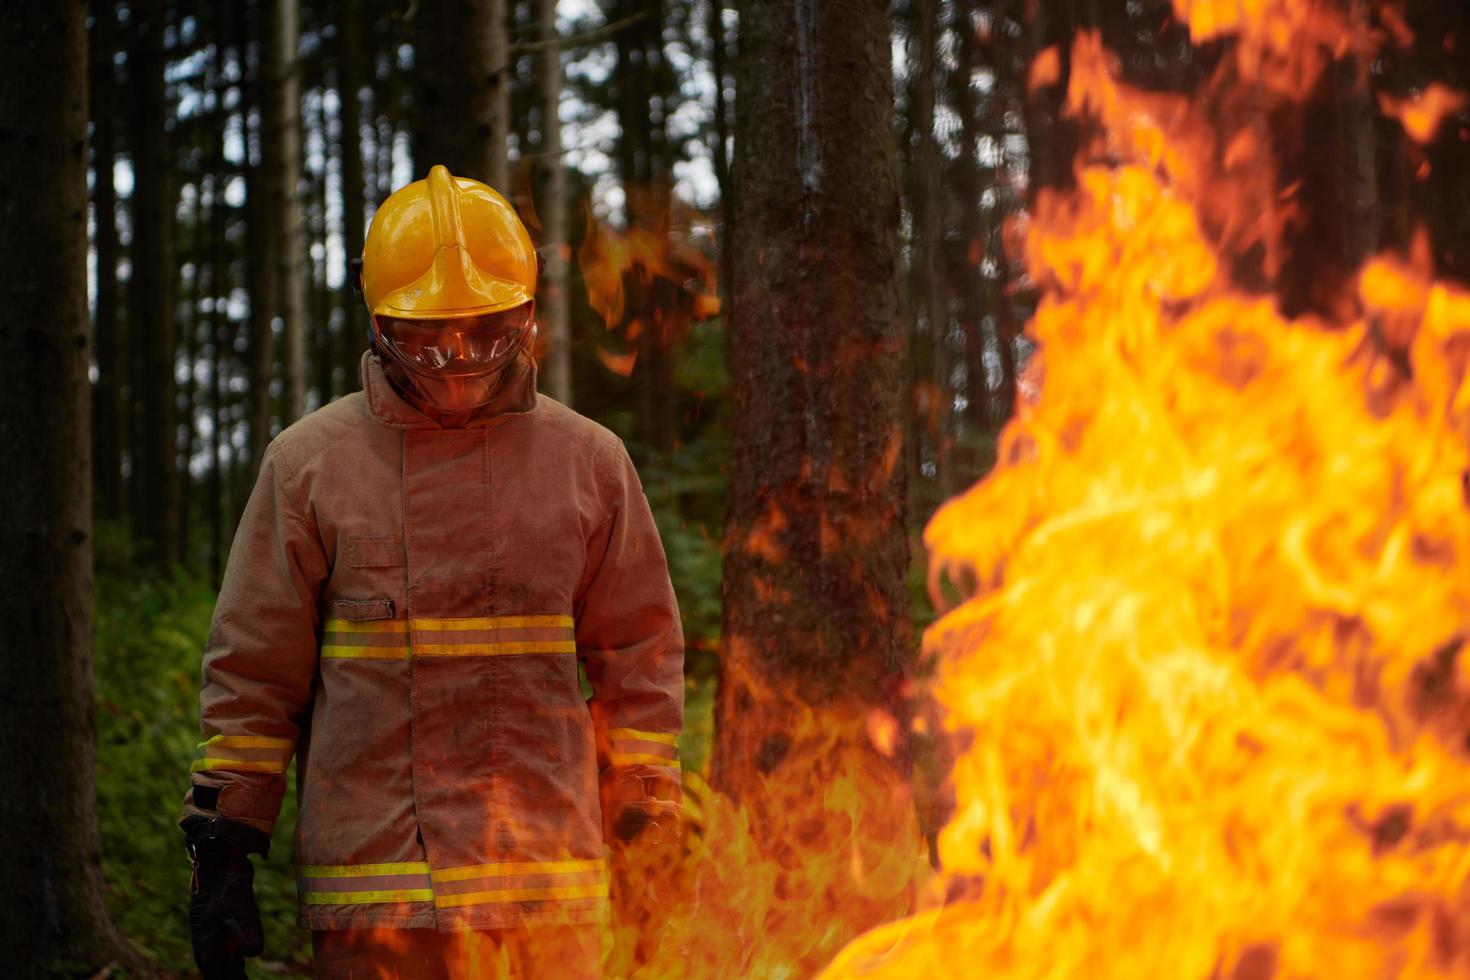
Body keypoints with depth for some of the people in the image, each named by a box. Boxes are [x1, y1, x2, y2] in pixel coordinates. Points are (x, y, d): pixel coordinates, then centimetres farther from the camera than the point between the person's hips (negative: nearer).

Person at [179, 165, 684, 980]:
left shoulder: (589, 463, 7)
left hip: (548, 890, 1)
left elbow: (640, 660, 12)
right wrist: (222, 847, 4)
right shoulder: (308, 464, 4)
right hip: (371, 895, -1)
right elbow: (250, 671, 7)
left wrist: (647, 837, 9)